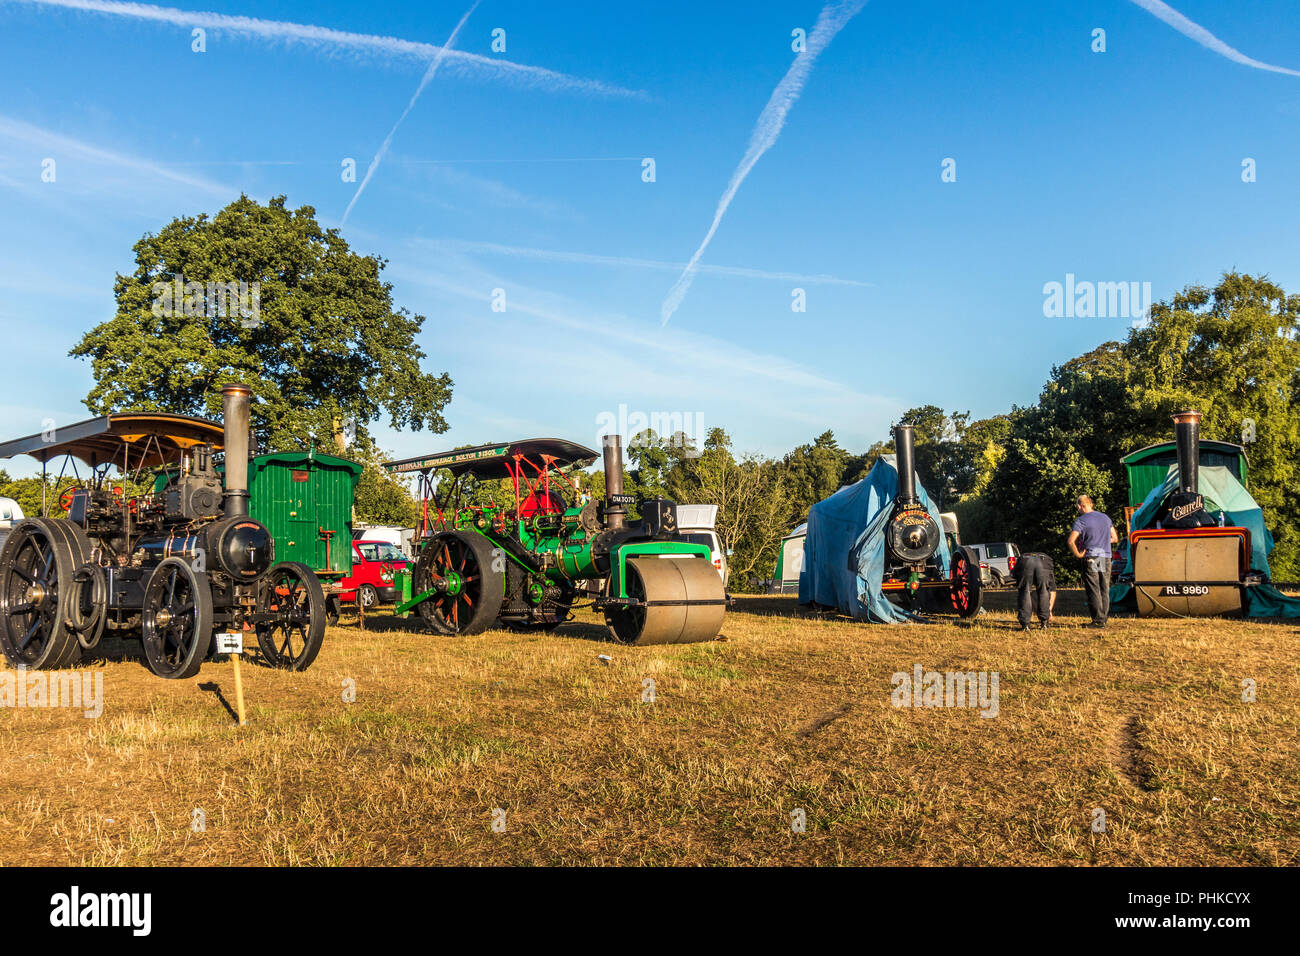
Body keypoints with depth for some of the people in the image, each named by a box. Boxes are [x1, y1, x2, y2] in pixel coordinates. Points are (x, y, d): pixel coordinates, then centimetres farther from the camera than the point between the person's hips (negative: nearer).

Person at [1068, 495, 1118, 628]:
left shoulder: (1081, 521, -7)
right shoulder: (1105, 518, 13)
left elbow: (1071, 541, -18)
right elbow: (1115, 538, 19)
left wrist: (1077, 554, -7)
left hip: (1091, 558, -5)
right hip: (1106, 557, 5)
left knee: (1093, 591, -2)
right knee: (1105, 590, 11)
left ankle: (1098, 621, -4)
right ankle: (1105, 618, 13)